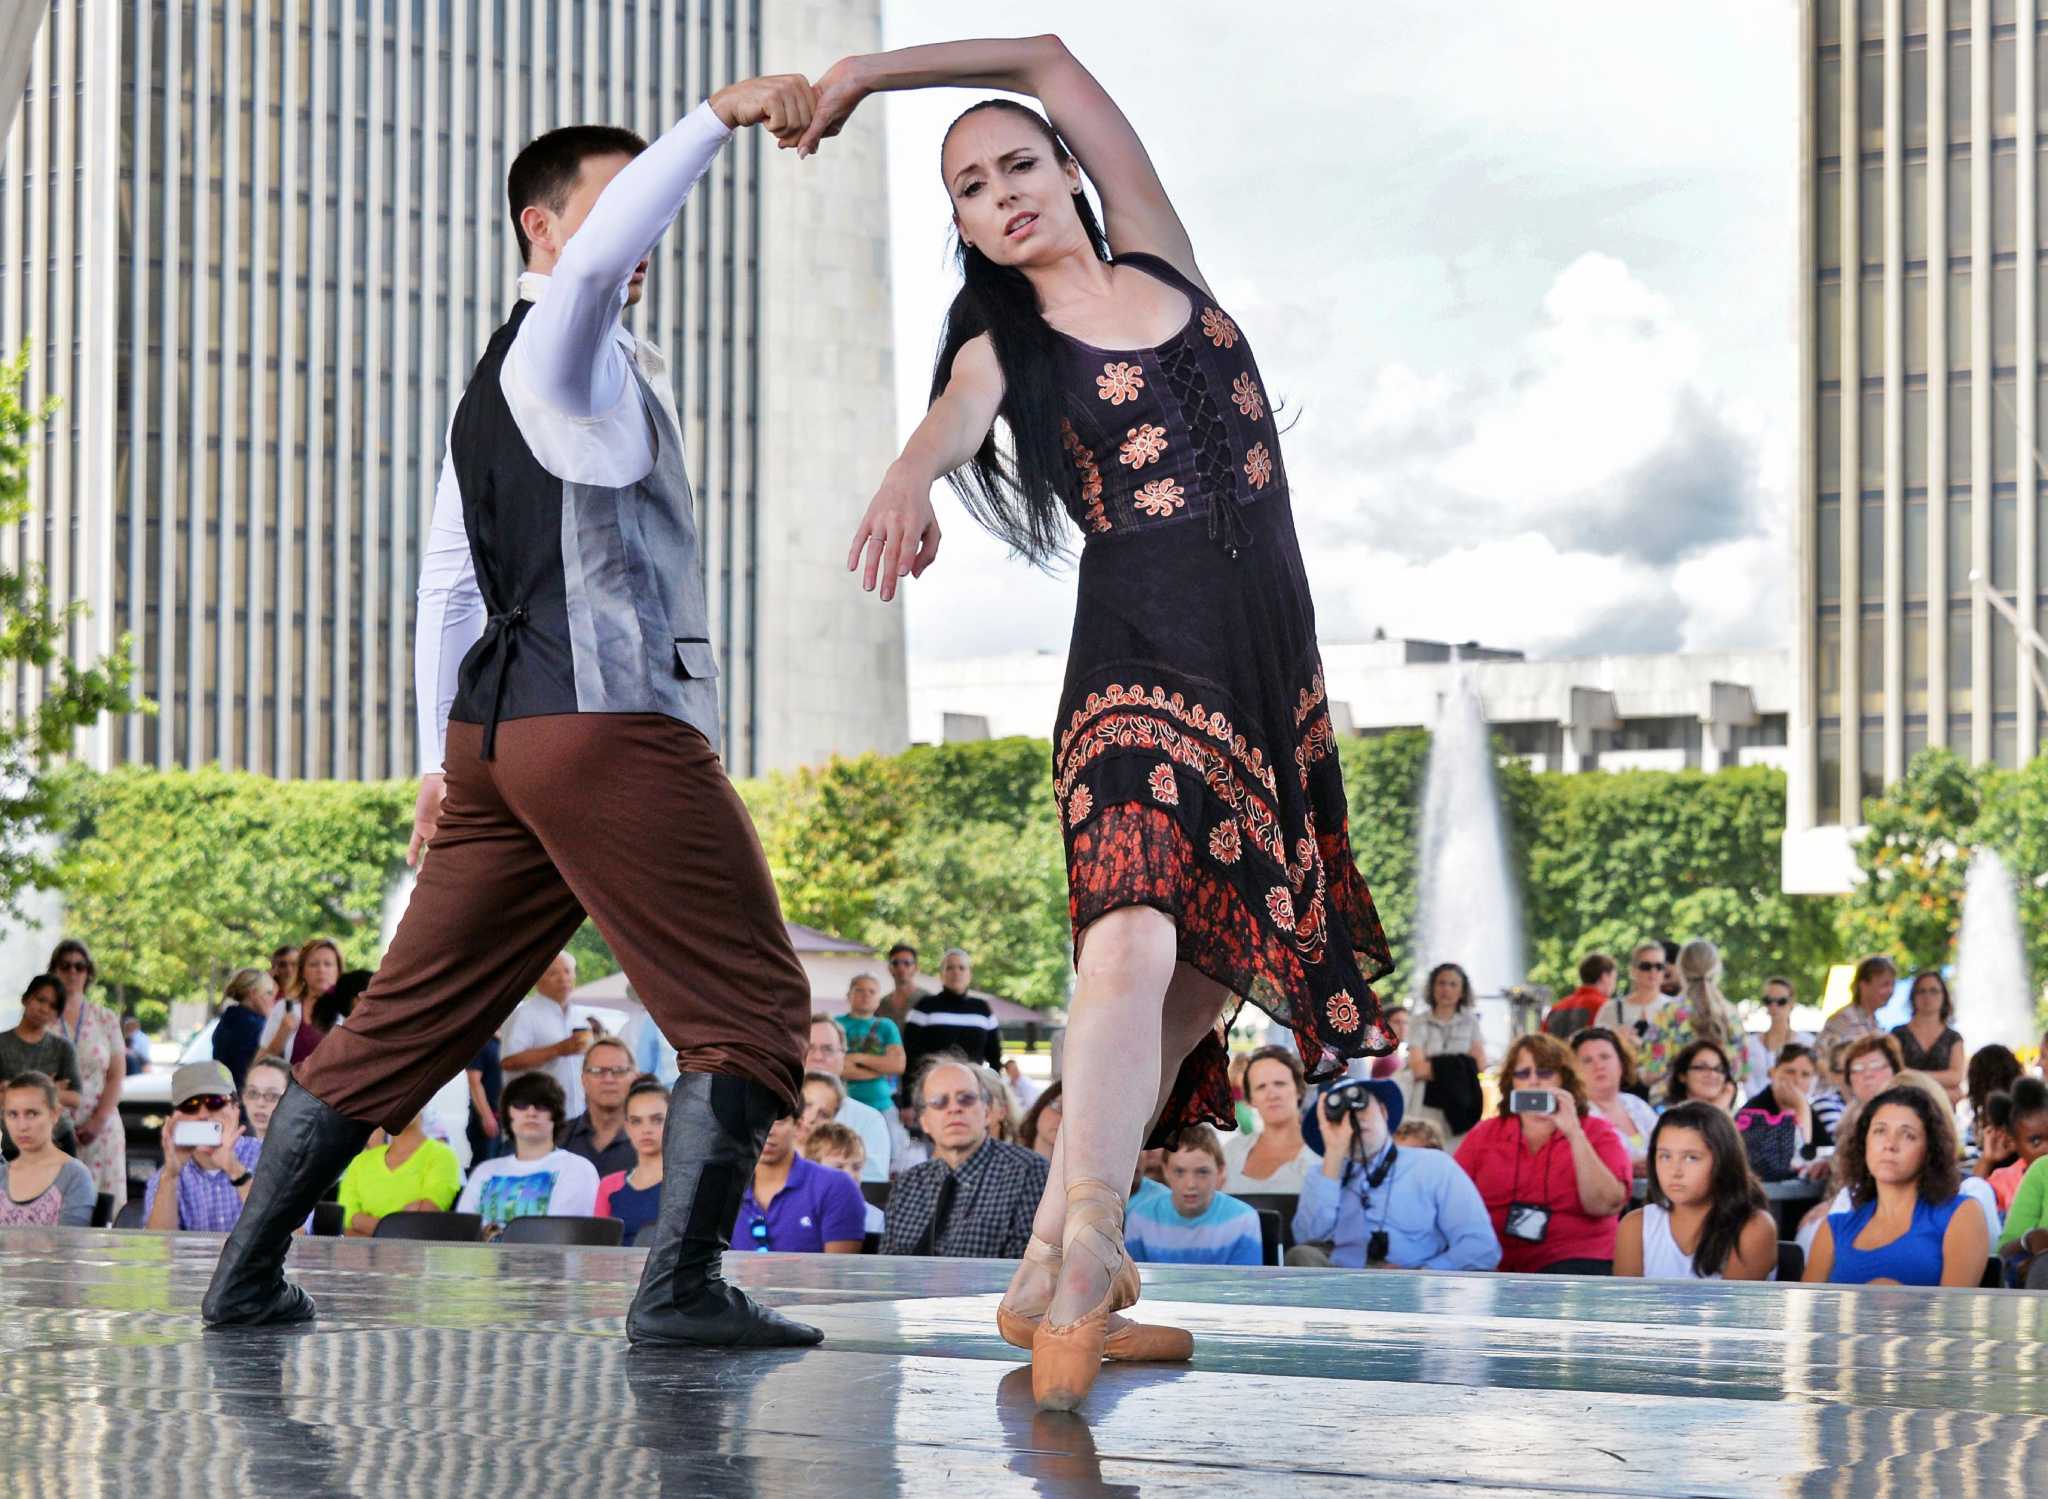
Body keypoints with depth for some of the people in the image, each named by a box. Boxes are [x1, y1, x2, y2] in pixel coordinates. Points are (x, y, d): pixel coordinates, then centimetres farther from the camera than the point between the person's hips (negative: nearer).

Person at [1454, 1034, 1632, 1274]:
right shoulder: (1483, 1134, 16)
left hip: (1574, 1263, -2)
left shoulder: (1598, 1133, 9)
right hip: (1496, 1267, 2)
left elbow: (1606, 1205, -7)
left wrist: (1574, 1133, -14)